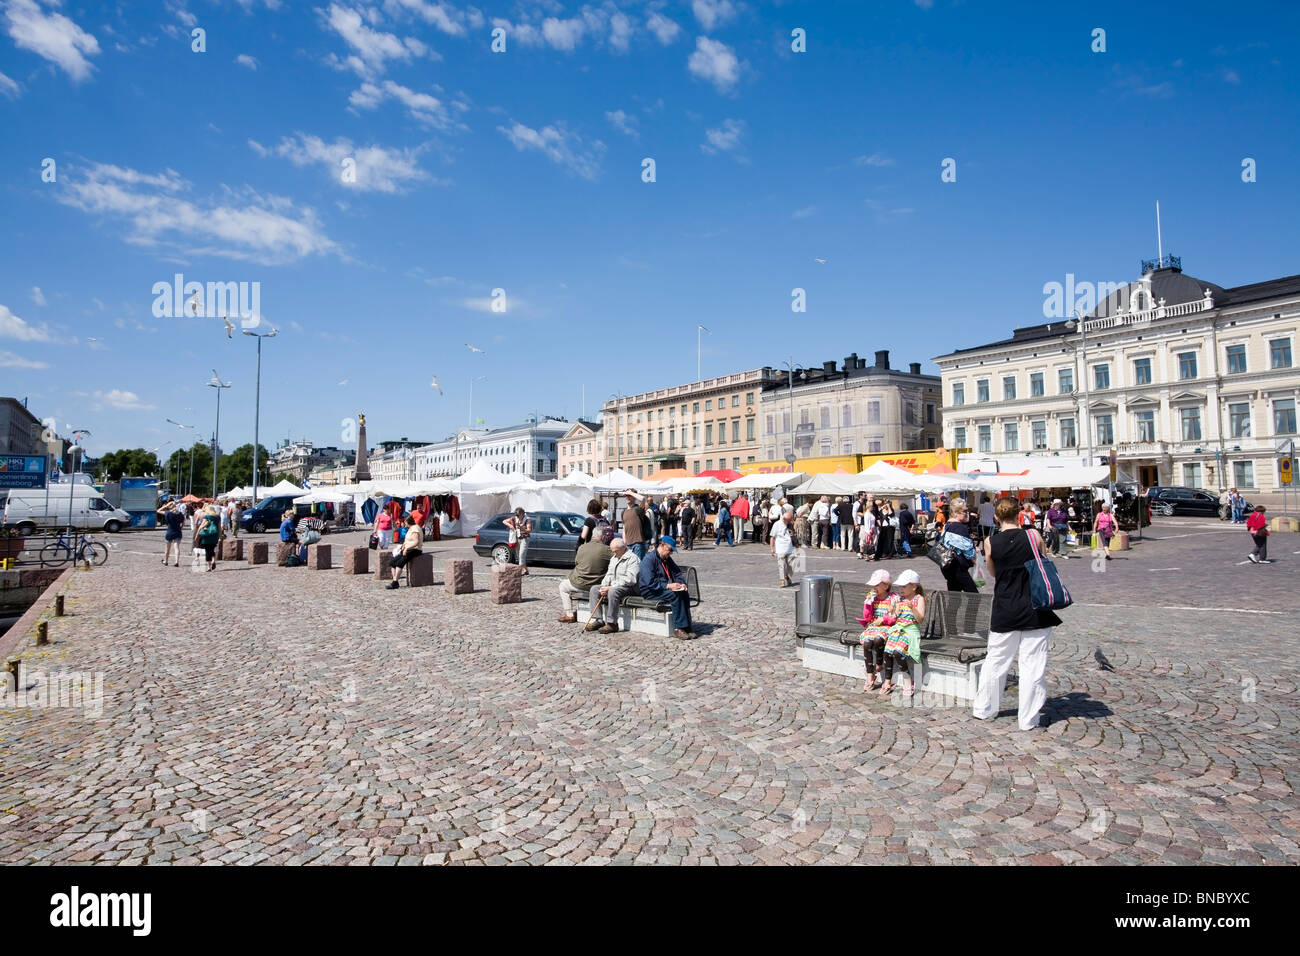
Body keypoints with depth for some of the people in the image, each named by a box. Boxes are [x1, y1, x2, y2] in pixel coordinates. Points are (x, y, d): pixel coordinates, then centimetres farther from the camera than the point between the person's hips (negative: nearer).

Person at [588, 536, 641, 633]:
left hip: (629, 588, -9)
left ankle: (612, 624, -31)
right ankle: (598, 620, -11)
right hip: (612, 587, 9)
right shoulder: (613, 558, 18)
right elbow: (609, 574, 18)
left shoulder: (633, 559, -11)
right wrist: (604, 587, -4)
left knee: (613, 591, -36)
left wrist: (610, 588, -23)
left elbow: (630, 580, -21)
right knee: (594, 589, -7)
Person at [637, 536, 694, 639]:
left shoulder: (667, 559, 15)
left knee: (685, 594, -20)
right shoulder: (649, 559, -12)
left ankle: (686, 627, -19)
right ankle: (678, 628, -26)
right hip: (650, 592, -7)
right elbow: (650, 582, -21)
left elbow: (677, 573, 20)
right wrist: (667, 586, -27)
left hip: (667, 588, 8)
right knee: (676, 595, -30)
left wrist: (682, 584, -3)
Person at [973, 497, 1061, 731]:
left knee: (996, 661, 14)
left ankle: (983, 708, 27)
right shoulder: (1033, 535, -8)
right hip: (1034, 610, -1)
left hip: (1004, 611, 1)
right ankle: (1029, 719, 13)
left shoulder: (991, 542, -5)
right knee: (1033, 664, 6)